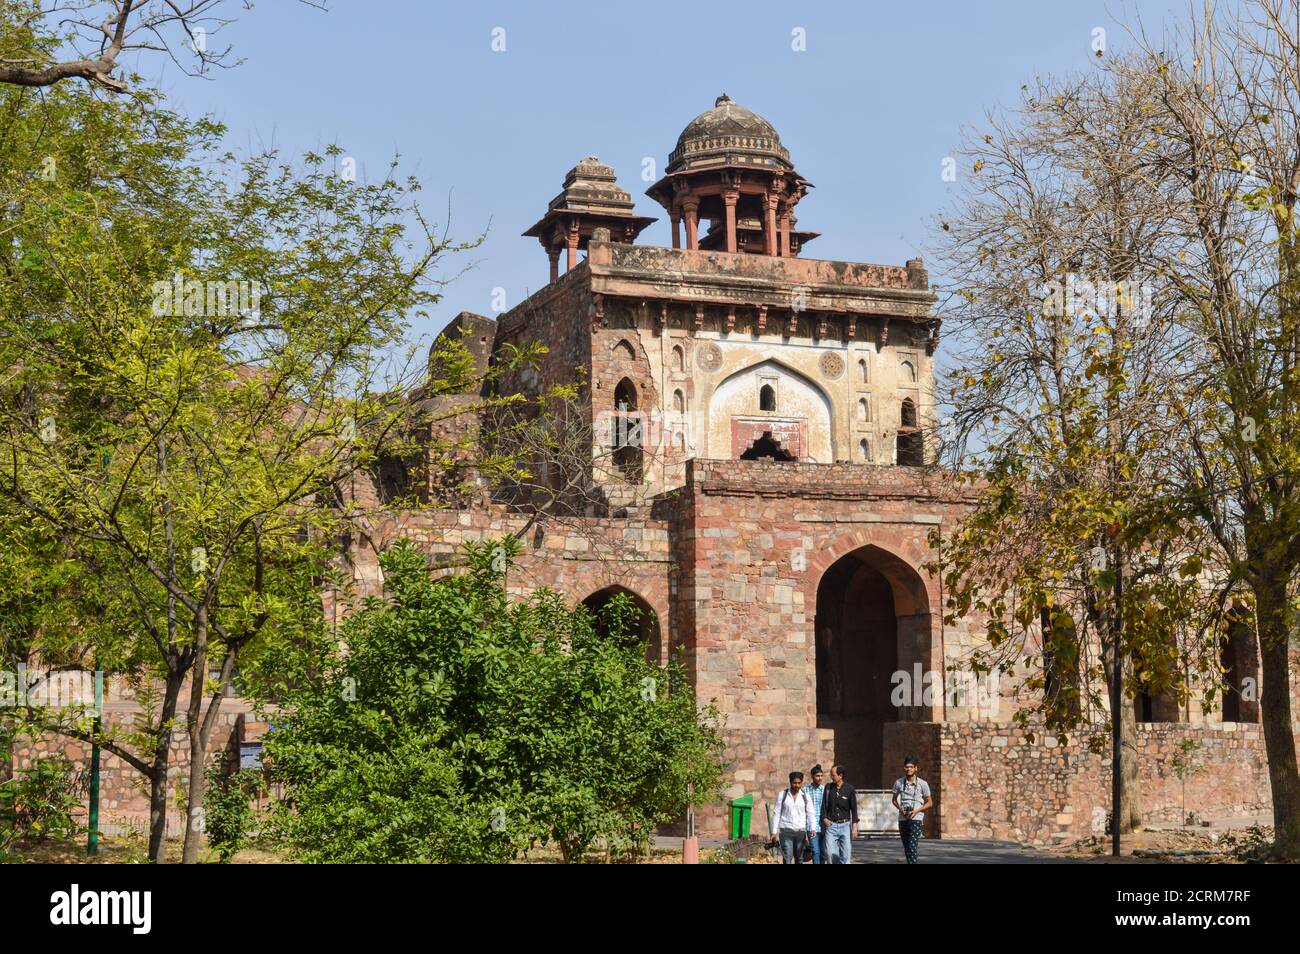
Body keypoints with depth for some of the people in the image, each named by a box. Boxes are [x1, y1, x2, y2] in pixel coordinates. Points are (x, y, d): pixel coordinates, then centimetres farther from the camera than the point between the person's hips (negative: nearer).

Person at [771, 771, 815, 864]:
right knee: (787, 858, -9)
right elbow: (777, 814, 3)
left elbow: (810, 814, 2)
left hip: (800, 831, 2)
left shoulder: (806, 796, 4)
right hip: (786, 831, -2)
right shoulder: (782, 795, 2)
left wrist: (812, 829, -11)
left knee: (799, 858, 7)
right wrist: (774, 831, -1)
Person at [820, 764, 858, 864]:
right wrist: (825, 818, -4)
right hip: (831, 825, 2)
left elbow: (854, 809, 0)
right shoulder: (828, 788, 5)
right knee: (830, 853, -7)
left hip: (845, 825, -2)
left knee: (846, 854, -4)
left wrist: (854, 826, -5)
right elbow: (824, 805, 9)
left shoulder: (849, 789, -2)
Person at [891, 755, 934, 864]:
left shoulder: (922, 784, -5)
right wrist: (901, 809, -5)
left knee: (912, 847, -16)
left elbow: (929, 803, 4)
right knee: (906, 848, 11)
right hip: (902, 818, 4)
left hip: (916, 818, -4)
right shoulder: (898, 783, 1)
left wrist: (917, 810, -12)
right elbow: (894, 800, 15)